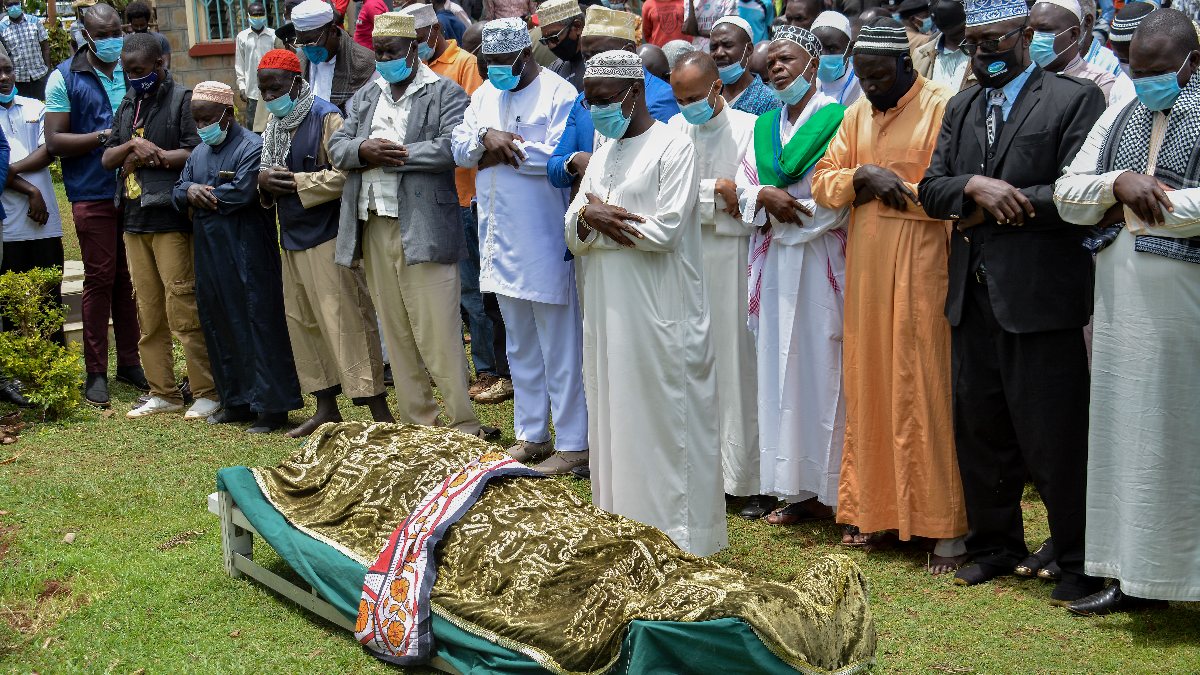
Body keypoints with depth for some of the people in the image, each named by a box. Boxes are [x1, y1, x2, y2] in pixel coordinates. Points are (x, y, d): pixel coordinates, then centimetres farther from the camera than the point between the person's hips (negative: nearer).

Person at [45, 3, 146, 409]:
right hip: (93, 195, -3)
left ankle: (129, 363, 17)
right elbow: (55, 141, -6)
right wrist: (105, 136, -16)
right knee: (100, 278, -2)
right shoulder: (65, 78, -1)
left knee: (130, 278, 8)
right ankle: (95, 372, 6)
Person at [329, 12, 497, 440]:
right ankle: (415, 419, 19)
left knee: (437, 332, -8)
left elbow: (451, 148, -15)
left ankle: (462, 422, -2)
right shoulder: (364, 97, 20)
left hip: (423, 227, -6)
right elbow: (336, 147, 11)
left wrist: (393, 155, -13)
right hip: (373, 226, 6)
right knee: (395, 330, 10)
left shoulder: (445, 94, -1)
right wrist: (363, 150, -11)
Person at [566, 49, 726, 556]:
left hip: (658, 314, -7)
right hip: (606, 311, 7)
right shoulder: (602, 155, 16)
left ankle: (676, 534, 3)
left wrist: (594, 216, -6)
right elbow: (573, 237, 12)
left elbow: (665, 229, -16)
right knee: (611, 417, 9)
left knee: (662, 417, -3)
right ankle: (618, 520, 18)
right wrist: (588, 217, -12)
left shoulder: (673, 148, -6)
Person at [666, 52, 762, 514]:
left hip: (731, 259, -4)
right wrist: (719, 192, -11)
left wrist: (698, 195, -9)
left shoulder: (748, 129, -5)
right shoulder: (674, 129, 8)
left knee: (736, 363, 0)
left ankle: (746, 476, 7)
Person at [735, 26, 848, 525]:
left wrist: (784, 207, -6)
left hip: (822, 266, -6)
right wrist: (766, 197, -9)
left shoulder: (836, 120, -4)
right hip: (775, 268, 6)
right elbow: (743, 188, 11)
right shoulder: (764, 128, 16)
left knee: (824, 369, -4)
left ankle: (834, 492, 2)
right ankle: (797, 489, 13)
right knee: (783, 371, 6)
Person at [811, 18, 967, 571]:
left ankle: (946, 525, 4)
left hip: (922, 269, -6)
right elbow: (822, 182, 10)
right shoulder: (858, 114, 14)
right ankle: (876, 509, 20)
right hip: (866, 270, 6)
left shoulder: (943, 107, -7)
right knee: (869, 386, 9)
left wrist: (896, 187, -11)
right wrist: (861, 177, -9)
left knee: (927, 394, -3)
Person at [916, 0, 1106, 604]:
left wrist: (993, 210, -9)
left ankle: (1079, 563, 13)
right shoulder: (960, 108, 16)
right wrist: (974, 187, -12)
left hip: (1042, 298, -6)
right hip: (973, 298, 6)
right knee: (979, 429, 13)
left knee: (1055, 438, -1)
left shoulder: (1075, 99, -4)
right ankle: (995, 546, 28)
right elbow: (930, 189, 9)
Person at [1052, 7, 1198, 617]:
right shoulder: (1119, 117, 14)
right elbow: (1066, 195, 7)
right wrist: (1119, 183, -12)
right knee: (1126, 431, 7)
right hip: (1120, 304, 6)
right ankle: (1135, 576, 14)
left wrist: (1132, 209, -10)